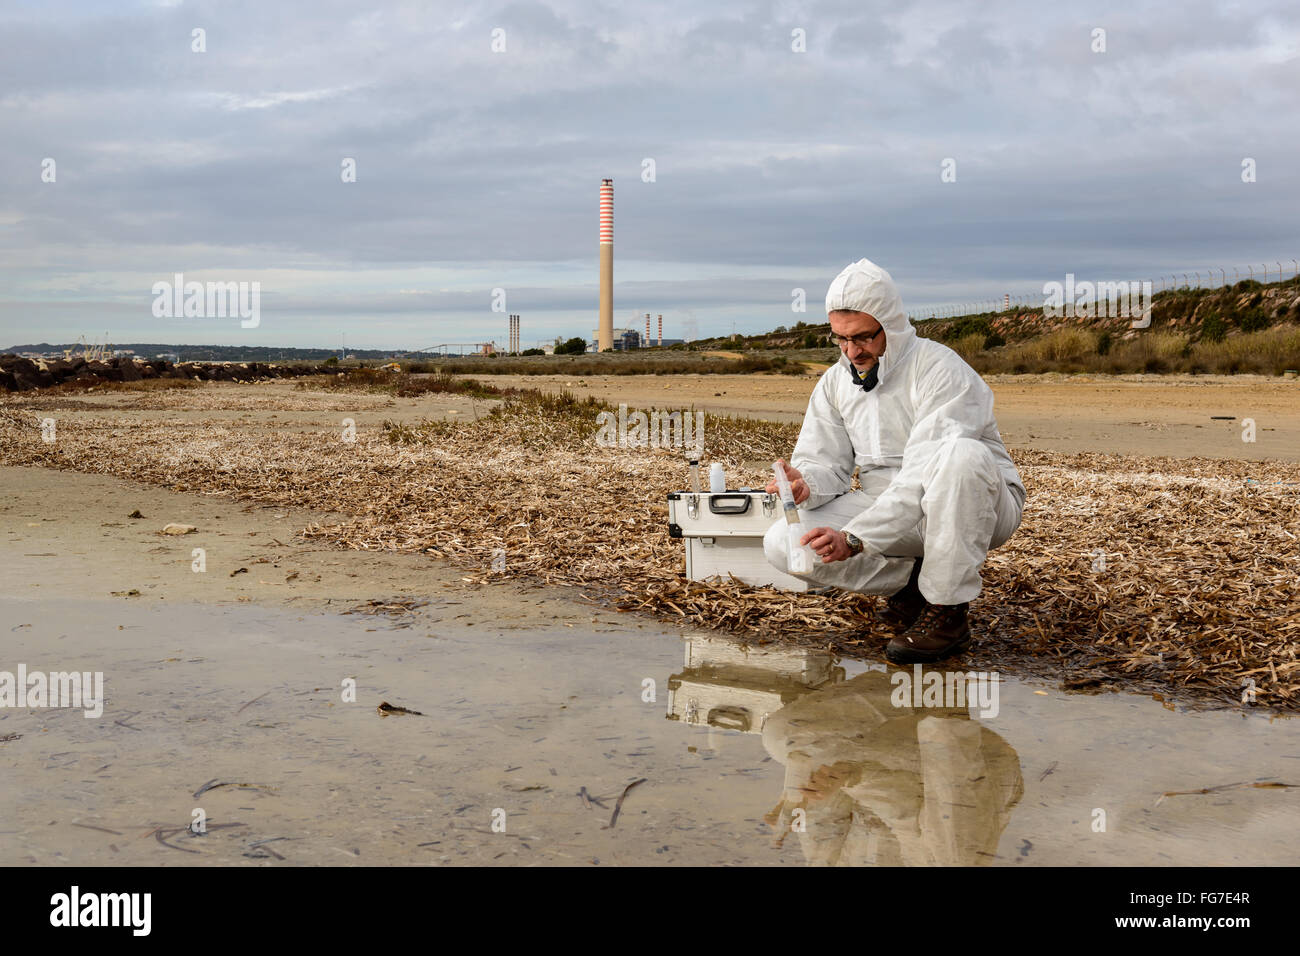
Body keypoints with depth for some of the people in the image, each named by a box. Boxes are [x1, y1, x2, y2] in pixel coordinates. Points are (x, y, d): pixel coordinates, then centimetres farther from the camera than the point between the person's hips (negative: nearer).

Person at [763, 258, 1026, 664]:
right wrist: (804, 484, -23)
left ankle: (948, 612, -25)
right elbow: (824, 462, 3)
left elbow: (924, 476, -28)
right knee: (782, 544, -16)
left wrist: (854, 538, -36)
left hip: (973, 506, -5)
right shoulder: (835, 382, 3)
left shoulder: (941, 370, -19)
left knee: (963, 454, -41)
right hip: (889, 515, 5)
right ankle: (916, 580, -2)